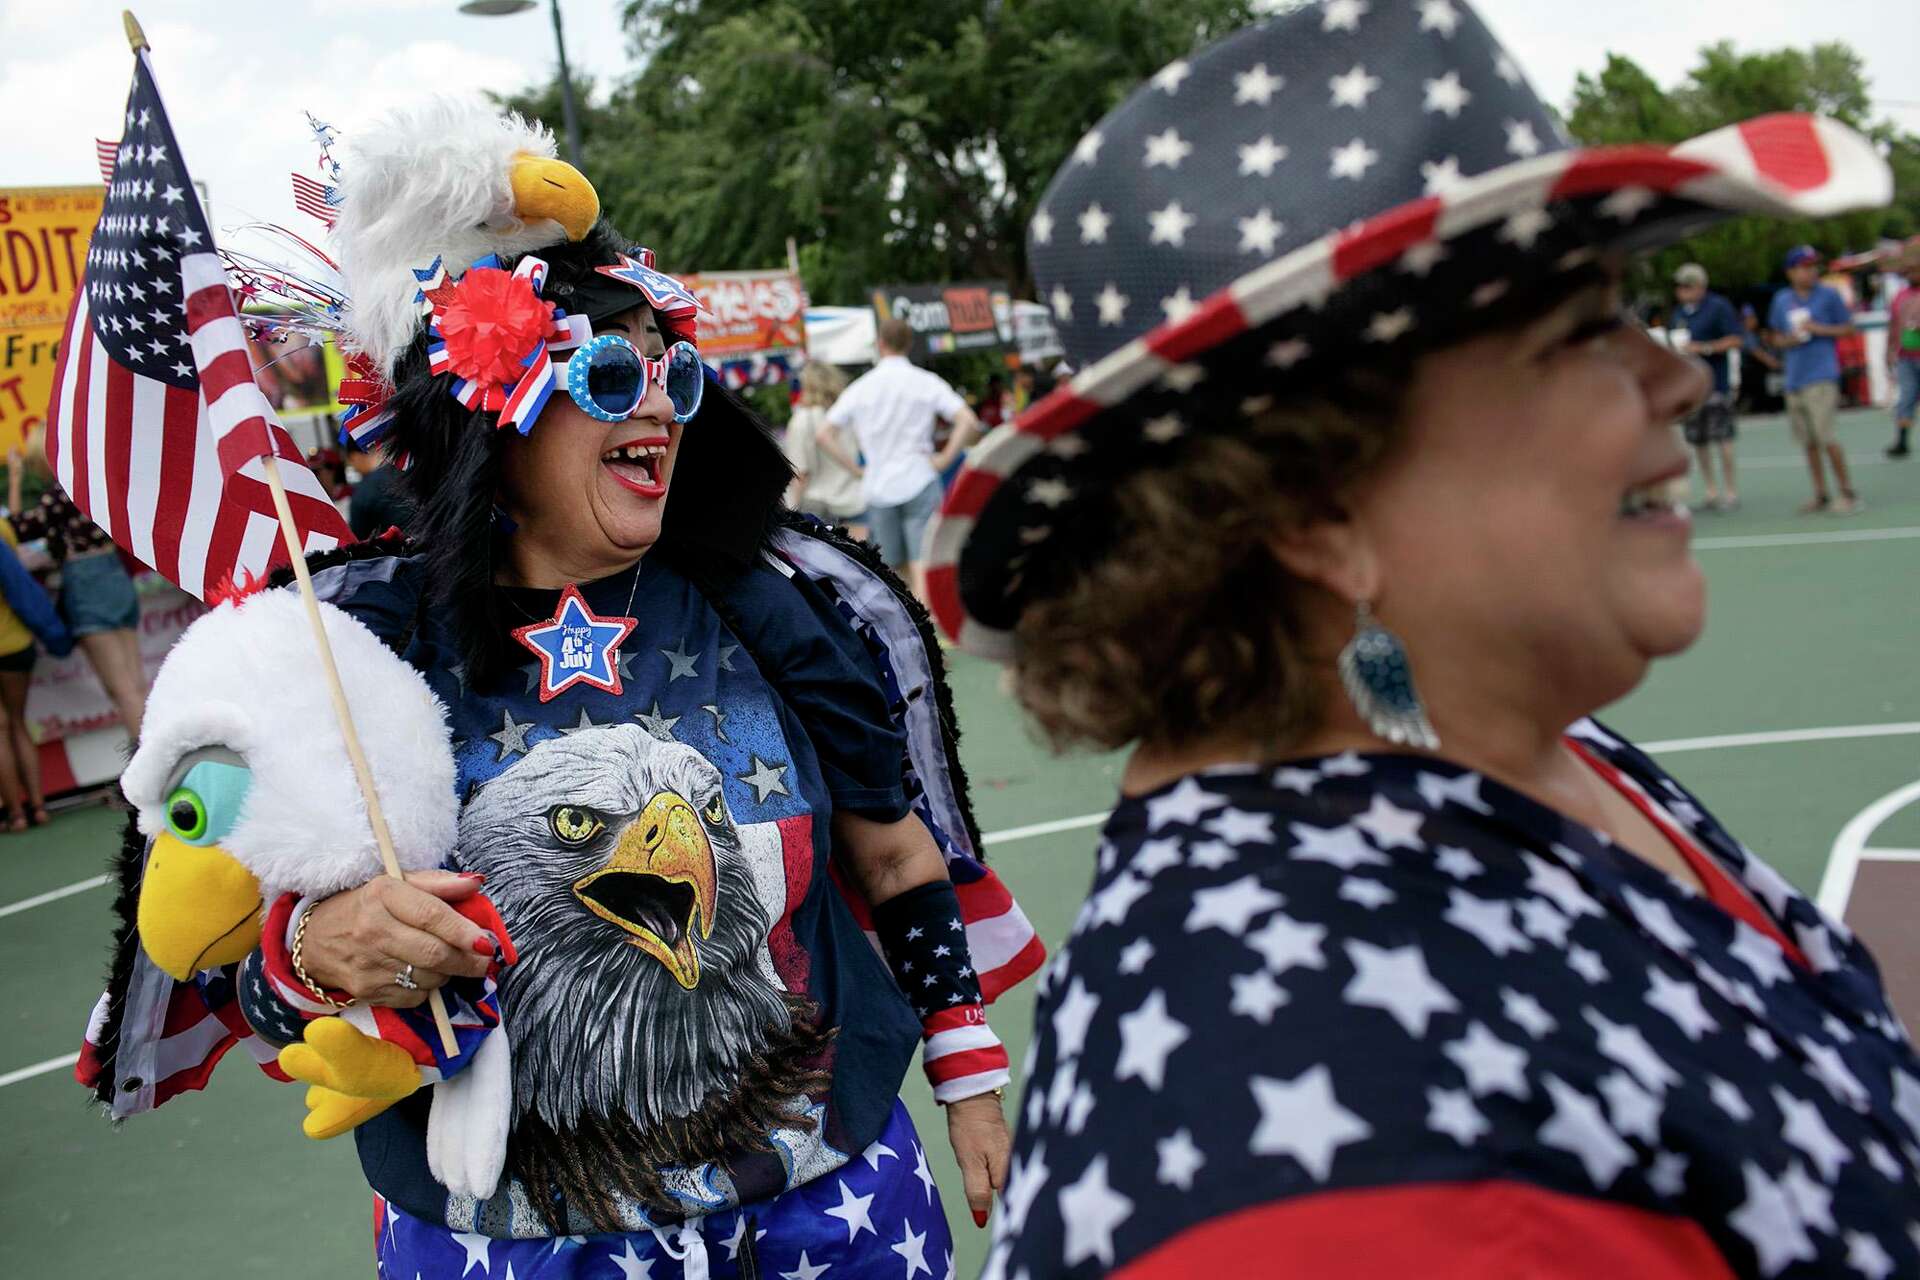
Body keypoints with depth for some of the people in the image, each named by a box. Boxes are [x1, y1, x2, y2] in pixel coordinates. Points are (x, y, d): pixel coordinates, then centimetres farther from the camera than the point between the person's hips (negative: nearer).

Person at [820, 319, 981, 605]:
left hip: (877, 487, 3)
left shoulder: (861, 387, 6)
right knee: (924, 565, -7)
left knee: (897, 568, 13)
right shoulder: (926, 382, -1)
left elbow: (825, 434, 3)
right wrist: (944, 459, -4)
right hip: (919, 482, -3)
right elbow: (969, 423, -12)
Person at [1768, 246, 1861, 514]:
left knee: (1825, 436, -12)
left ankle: (1848, 493, -3)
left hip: (1821, 378, -5)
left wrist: (1819, 329, -11)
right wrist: (1788, 340, -3)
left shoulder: (1829, 295, 0)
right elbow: (1776, 338, 19)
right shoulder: (1781, 300, 11)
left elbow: (1848, 328, 3)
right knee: (1808, 441, 7)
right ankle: (1820, 495, 16)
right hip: (1794, 379, 5)